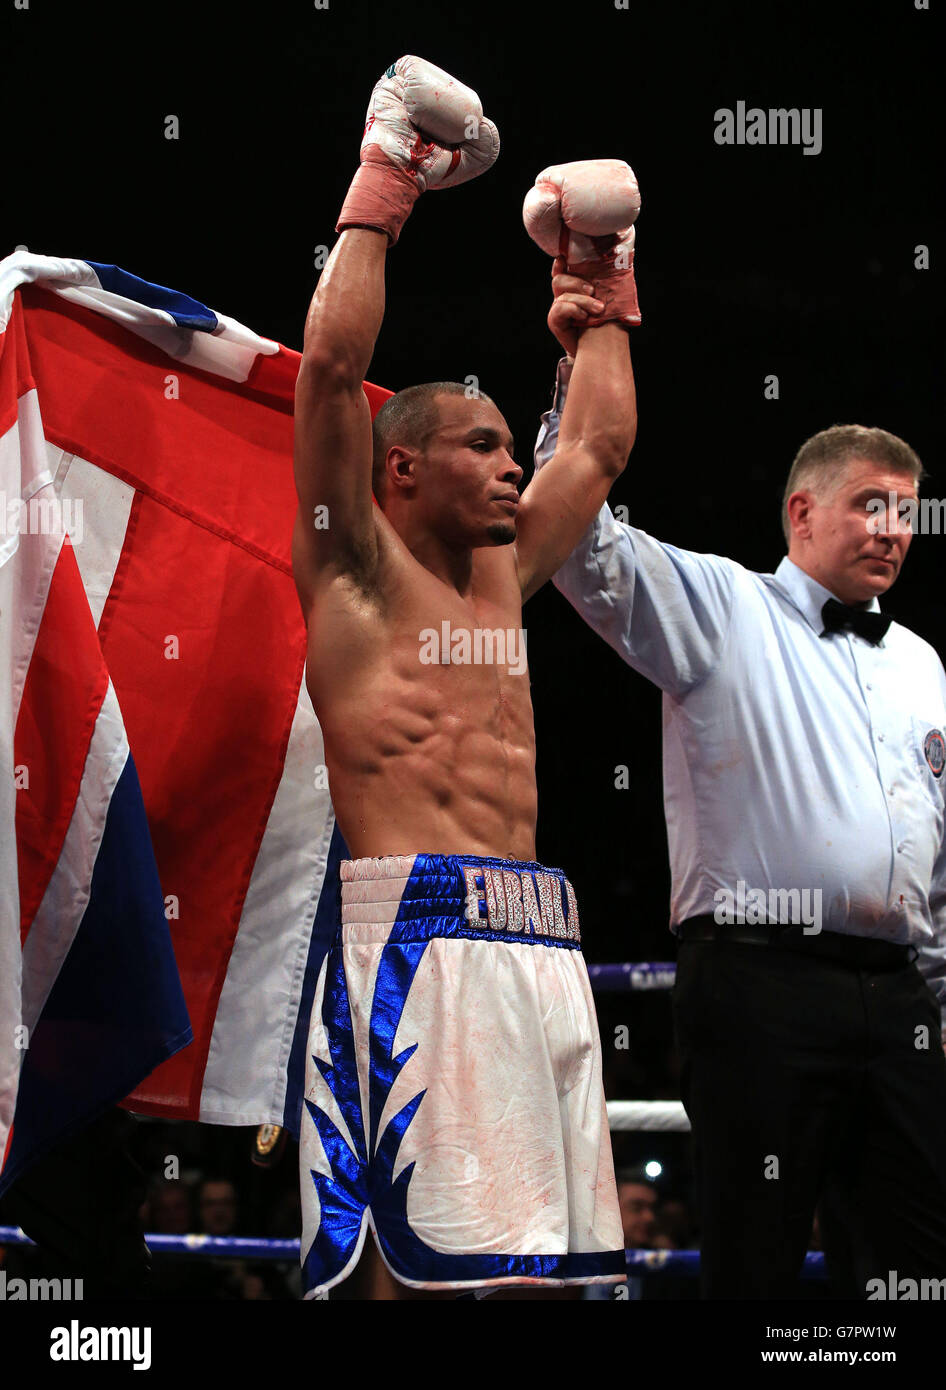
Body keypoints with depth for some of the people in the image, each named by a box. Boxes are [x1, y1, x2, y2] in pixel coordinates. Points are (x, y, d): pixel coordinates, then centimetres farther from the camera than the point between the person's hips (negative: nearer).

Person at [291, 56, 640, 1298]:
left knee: (549, 1252, 1)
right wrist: (382, 184, 1)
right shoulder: (356, 569, 4)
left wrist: (604, 290, 39)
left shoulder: (503, 575, 23)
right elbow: (334, 363, -5)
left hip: (538, 938, 8)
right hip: (422, 928, -8)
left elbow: (600, 446, 36)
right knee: (463, 1249, -17)